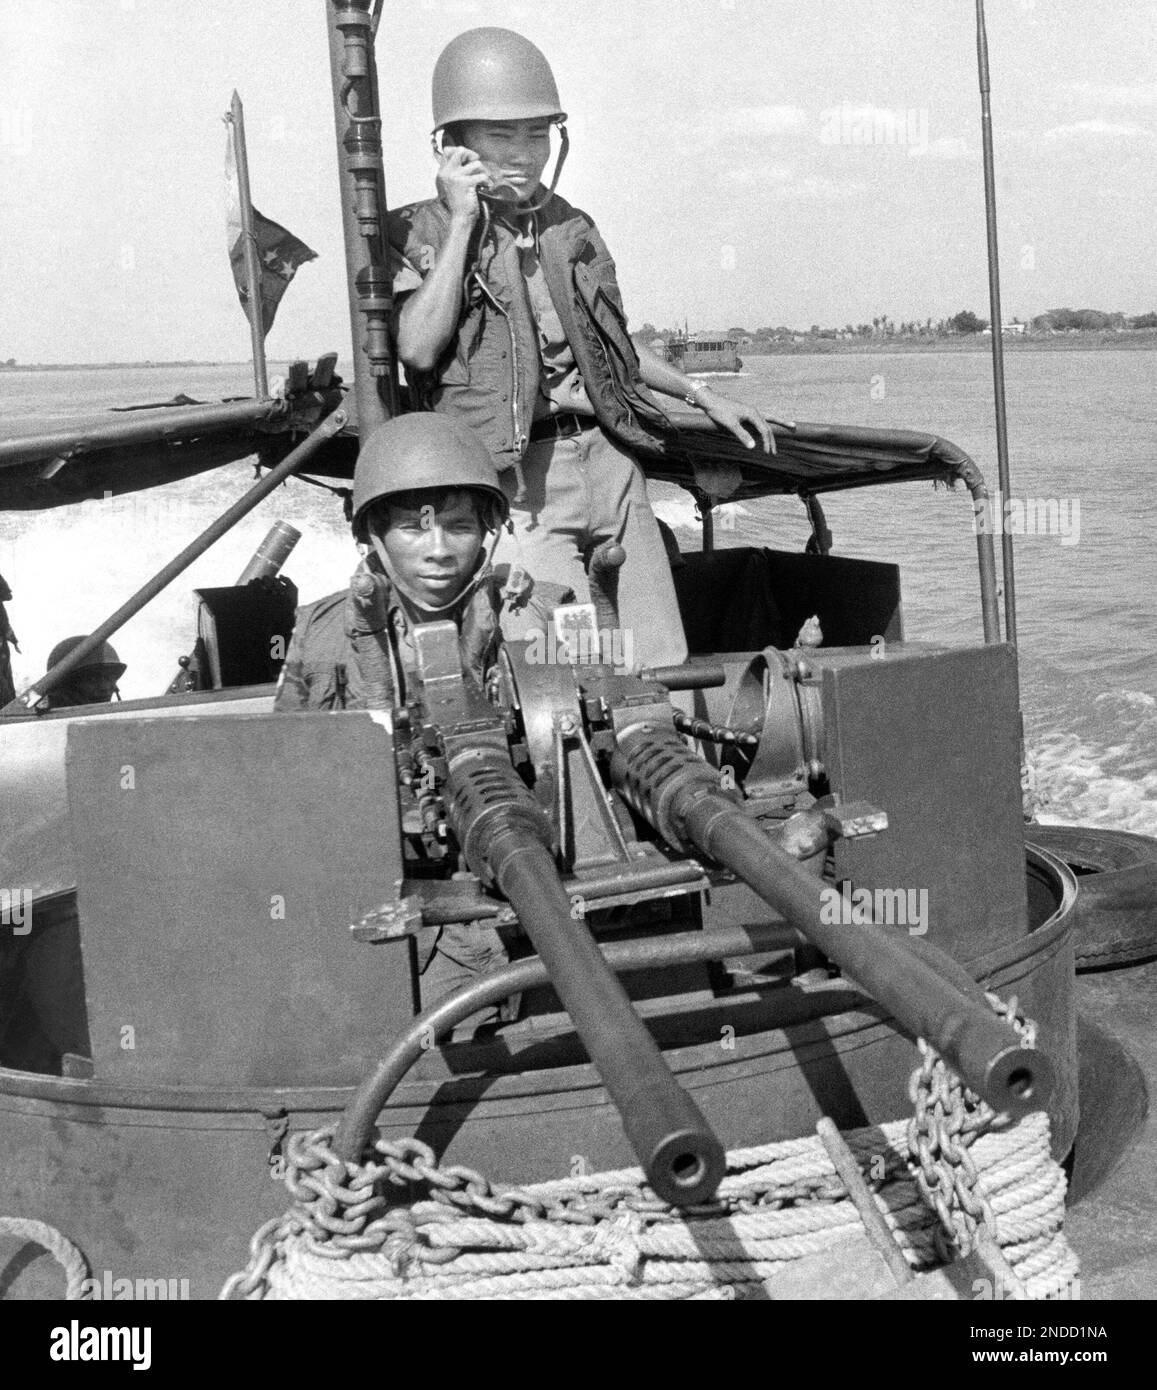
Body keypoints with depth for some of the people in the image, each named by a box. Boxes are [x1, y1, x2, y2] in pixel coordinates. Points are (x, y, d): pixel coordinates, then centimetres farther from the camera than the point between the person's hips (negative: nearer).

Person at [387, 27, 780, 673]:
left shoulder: (572, 225, 17)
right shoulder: (422, 231, 1)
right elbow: (419, 348, -16)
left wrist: (704, 396, 30)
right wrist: (463, 220, -11)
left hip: (610, 458, 6)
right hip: (520, 478, -5)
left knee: (664, 665, 5)